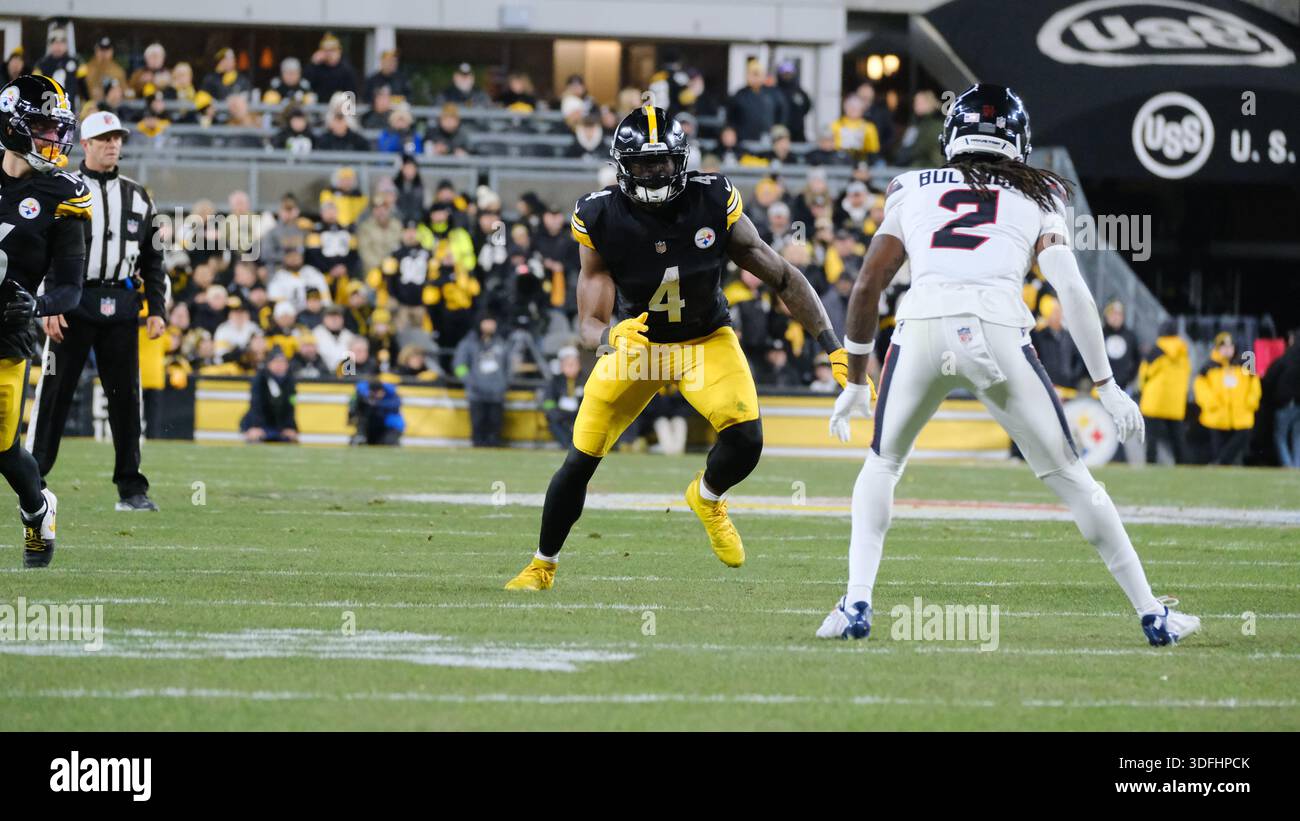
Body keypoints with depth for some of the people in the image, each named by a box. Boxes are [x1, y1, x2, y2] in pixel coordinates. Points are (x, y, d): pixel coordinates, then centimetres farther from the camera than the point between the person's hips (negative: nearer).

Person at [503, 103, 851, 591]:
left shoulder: (714, 204, -20)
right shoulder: (601, 220, -21)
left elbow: (781, 277, -13)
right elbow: (589, 322, -19)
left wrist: (834, 347, -17)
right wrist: (610, 338, -44)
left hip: (706, 341, 0)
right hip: (636, 339, 0)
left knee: (745, 440, -24)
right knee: (580, 460, -4)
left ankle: (708, 498, 12)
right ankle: (542, 566, 20)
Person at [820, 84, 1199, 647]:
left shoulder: (912, 190, 25)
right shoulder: (1037, 197, 22)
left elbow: (867, 287, 23)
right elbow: (1071, 291, 10)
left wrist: (856, 383, 32)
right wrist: (1106, 387, 12)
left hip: (922, 327, 1)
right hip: (998, 333, -1)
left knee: (882, 464, 25)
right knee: (1068, 477, 12)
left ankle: (856, 605, 12)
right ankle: (1152, 615, 16)